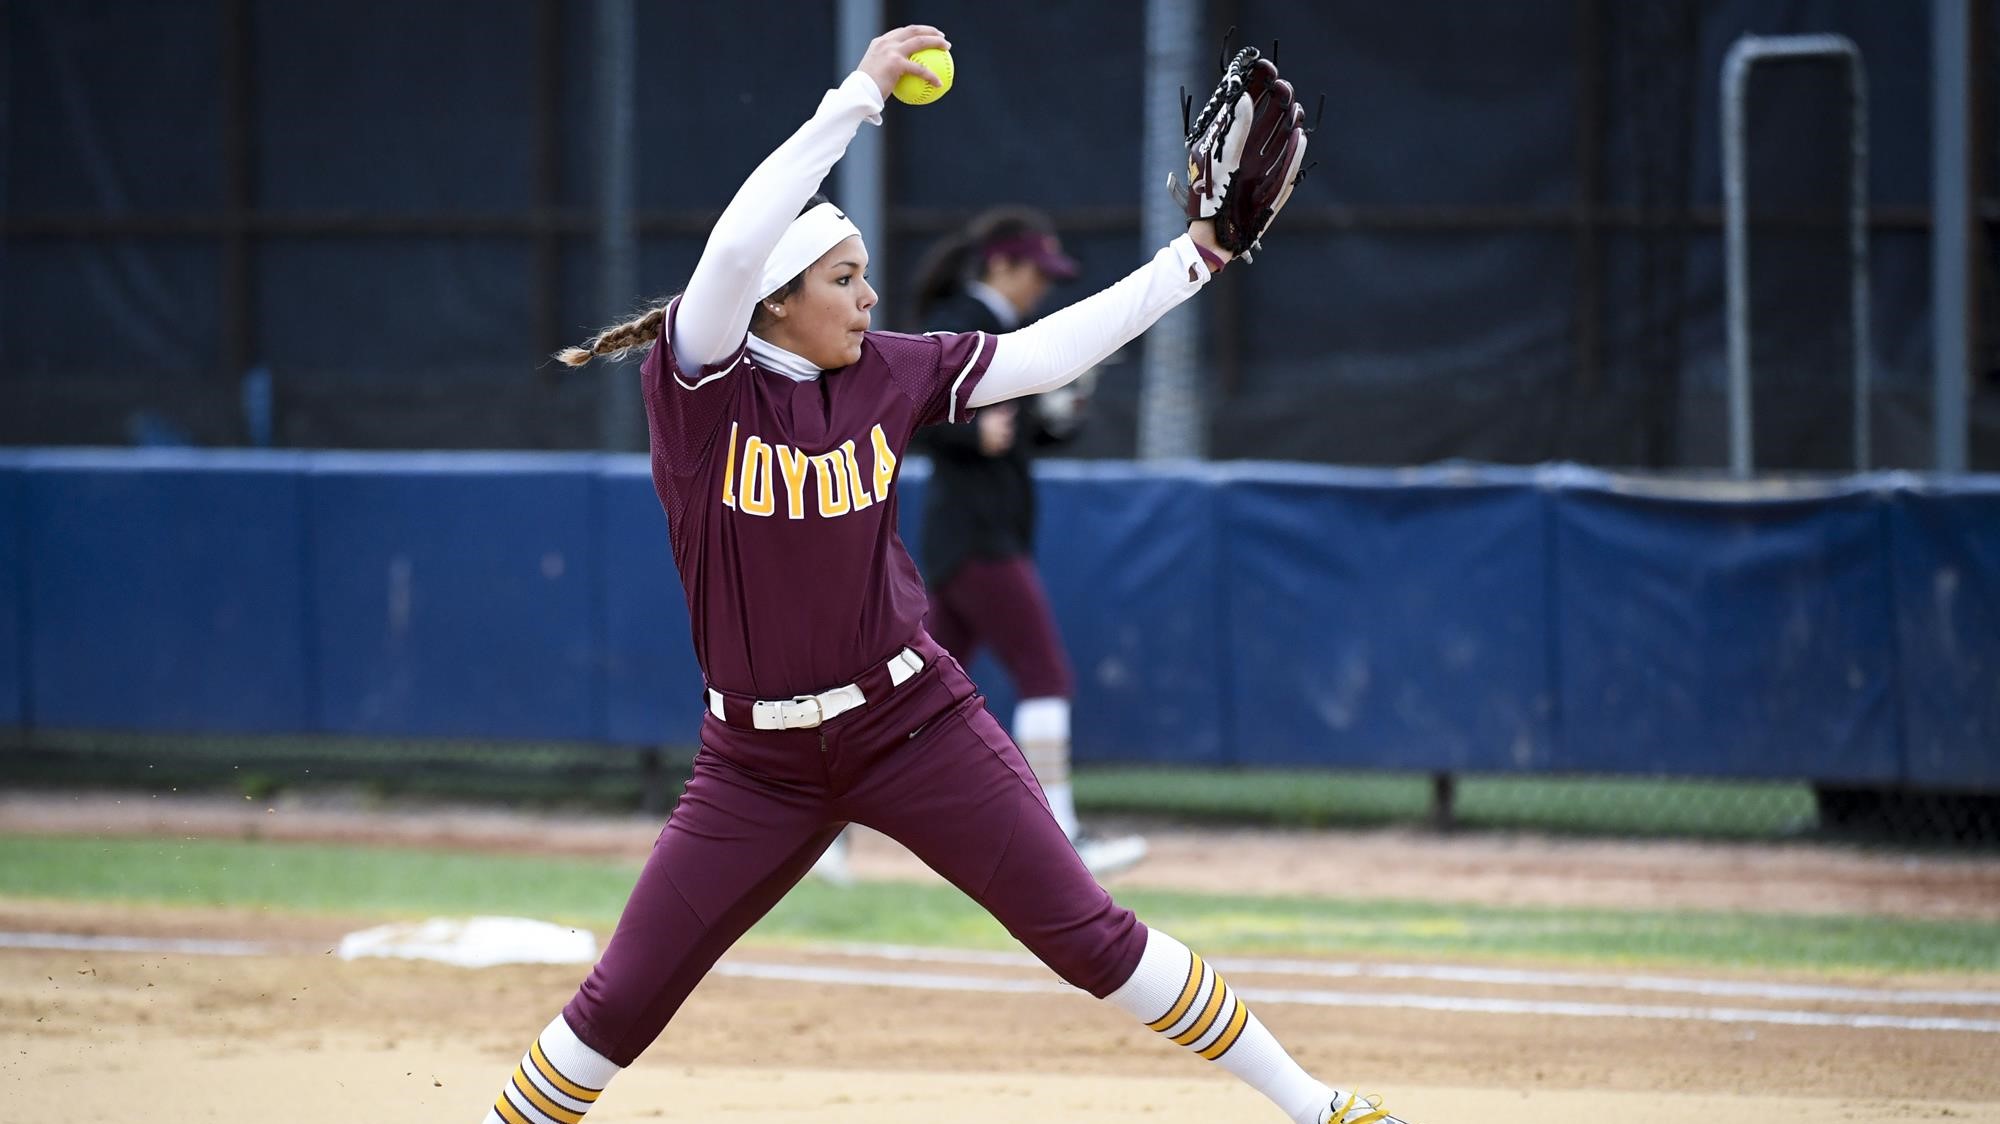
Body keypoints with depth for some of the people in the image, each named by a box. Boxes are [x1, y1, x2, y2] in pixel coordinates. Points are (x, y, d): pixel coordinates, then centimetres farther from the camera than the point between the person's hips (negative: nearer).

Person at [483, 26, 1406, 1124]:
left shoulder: (888, 374, 1)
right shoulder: (697, 383, -11)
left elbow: (1049, 352, 6)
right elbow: (734, 246, -28)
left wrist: (1191, 259, 2)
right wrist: (857, 96, -27)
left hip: (911, 723, 2)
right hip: (759, 762, -2)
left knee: (1091, 937, -3)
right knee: (621, 1001, -1)